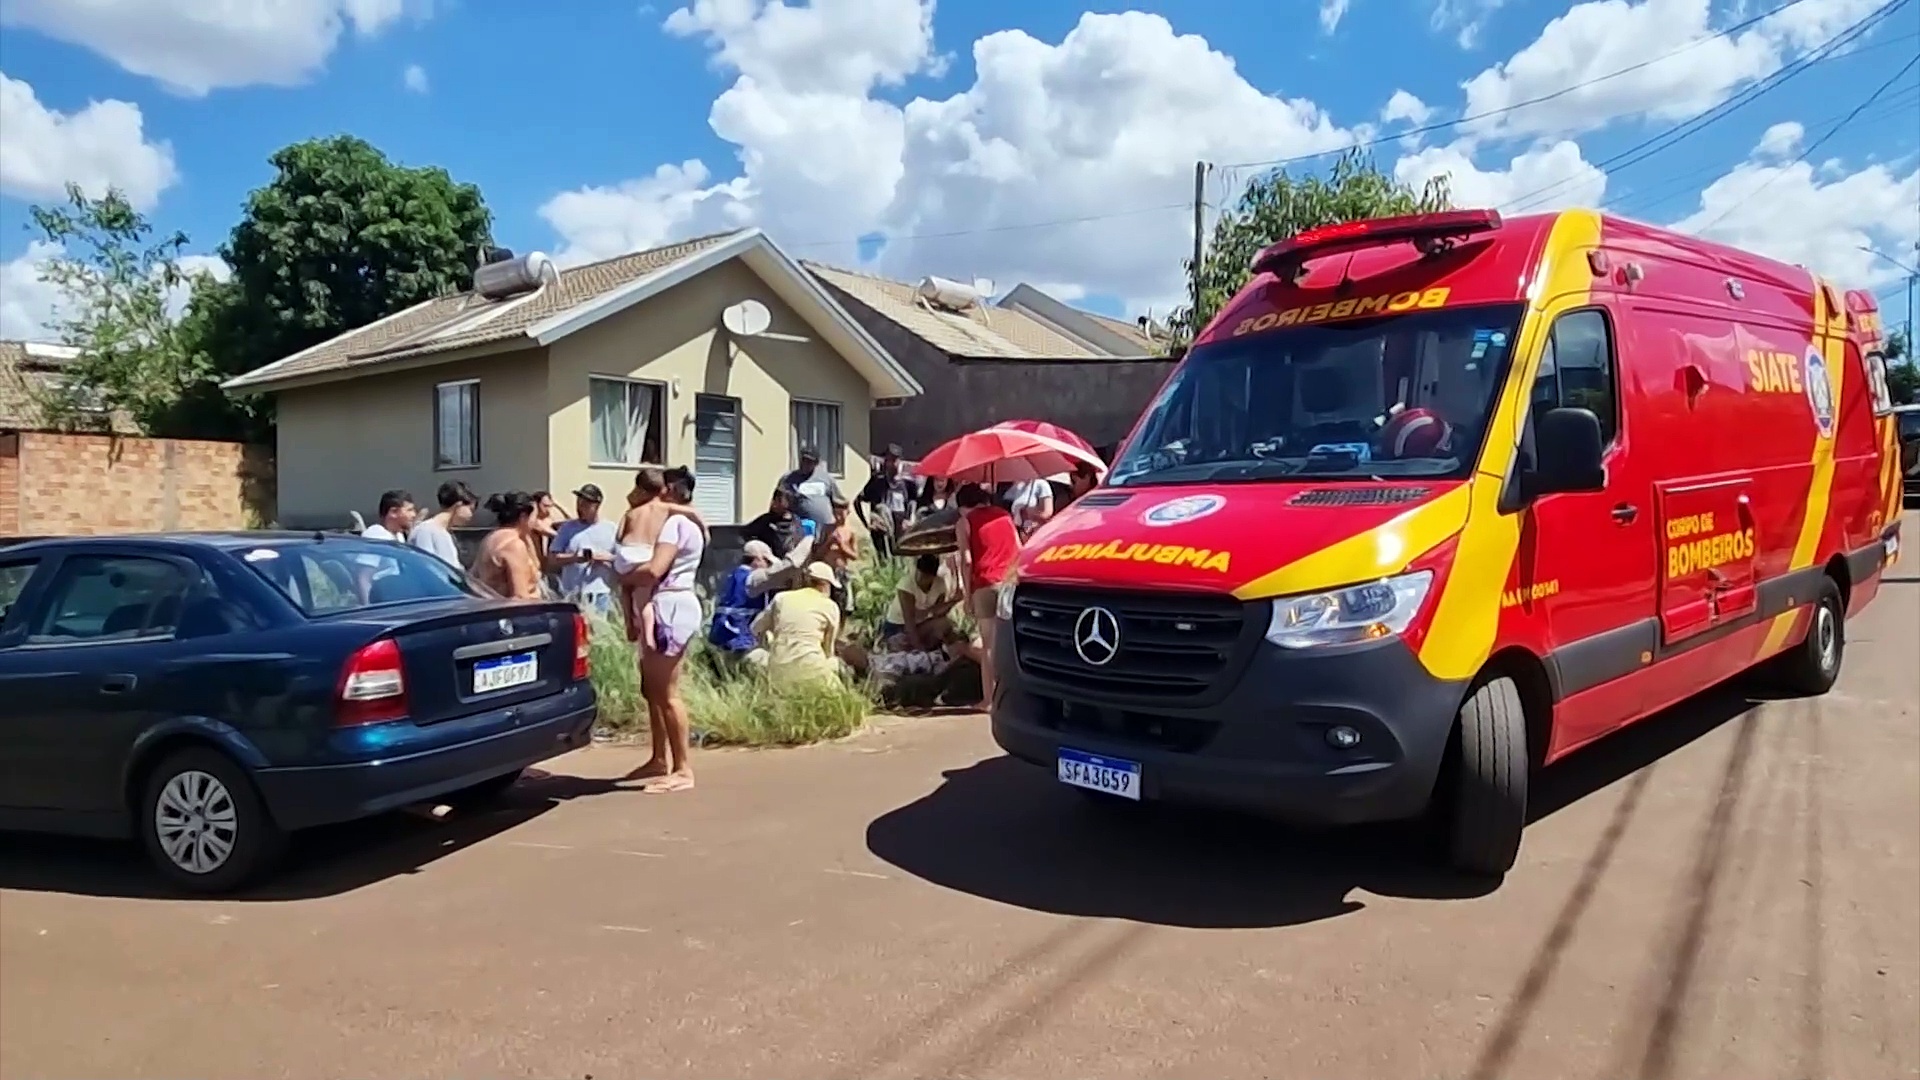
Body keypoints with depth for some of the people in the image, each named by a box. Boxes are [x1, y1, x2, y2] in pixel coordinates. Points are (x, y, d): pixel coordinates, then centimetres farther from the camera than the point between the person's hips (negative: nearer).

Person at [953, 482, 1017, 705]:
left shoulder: (964, 523, 6)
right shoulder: (1004, 514, 18)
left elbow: (966, 560, -3)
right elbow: (1019, 550, 13)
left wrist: (968, 595, 0)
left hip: (986, 585, -3)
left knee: (989, 644, 0)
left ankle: (989, 699, -1)